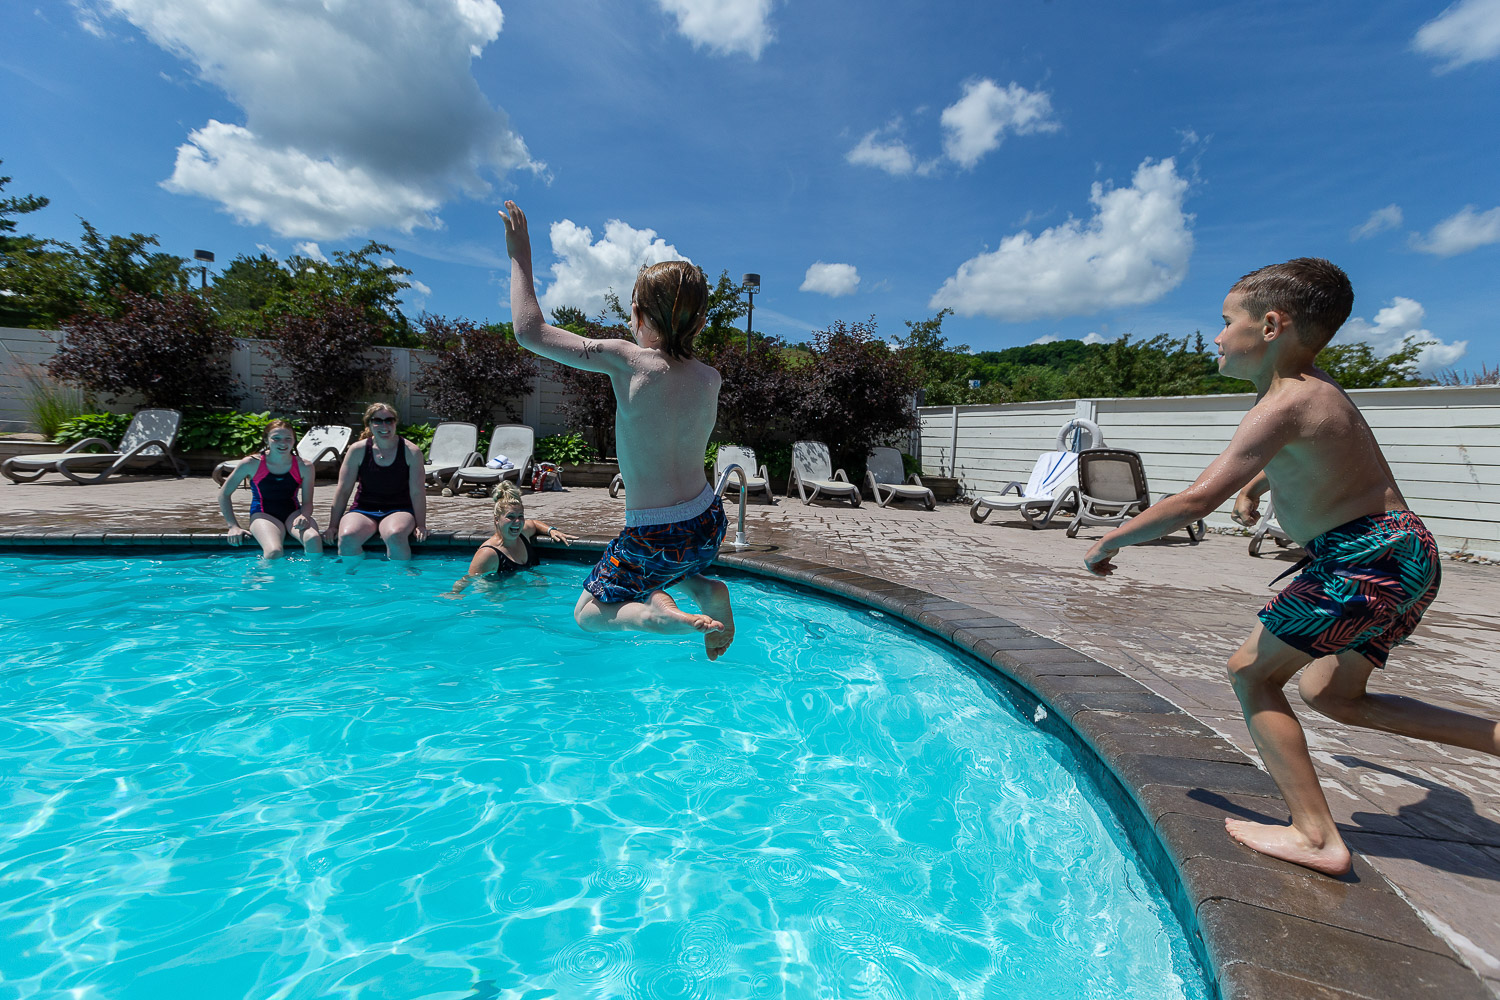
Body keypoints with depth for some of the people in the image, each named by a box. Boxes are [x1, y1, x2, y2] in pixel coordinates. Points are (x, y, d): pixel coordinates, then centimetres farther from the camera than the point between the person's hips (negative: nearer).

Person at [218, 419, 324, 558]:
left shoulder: (304, 467, -1)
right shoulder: (252, 464, -2)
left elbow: (307, 502, 2)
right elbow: (224, 494, 8)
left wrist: (304, 516, -22)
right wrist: (233, 526, 0)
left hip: (293, 514, 1)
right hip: (263, 515, -1)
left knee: (313, 539, -34)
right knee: (274, 553, -33)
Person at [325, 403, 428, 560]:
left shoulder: (411, 452, -3)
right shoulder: (358, 450, 1)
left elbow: (417, 492, -4)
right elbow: (343, 490, 5)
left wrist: (421, 525, -10)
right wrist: (333, 525, 2)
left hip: (399, 510, -2)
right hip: (363, 510, 2)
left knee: (395, 535, -35)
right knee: (347, 537, -29)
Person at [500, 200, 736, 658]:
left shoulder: (627, 360, -19)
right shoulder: (711, 379, -4)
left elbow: (529, 332, -11)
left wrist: (519, 256, 0)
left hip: (656, 540, -5)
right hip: (709, 525, 6)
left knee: (587, 613, 19)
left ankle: (662, 615, -9)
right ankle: (705, 589, 8)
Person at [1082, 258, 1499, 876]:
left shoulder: (1284, 404, -21)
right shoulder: (1306, 387, 10)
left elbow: (1196, 500, -28)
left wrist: (1109, 542, -19)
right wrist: (1253, 486, 17)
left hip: (1367, 558, -10)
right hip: (1397, 553, 10)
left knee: (1250, 671, -3)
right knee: (1329, 696, 20)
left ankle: (1315, 837, 2)